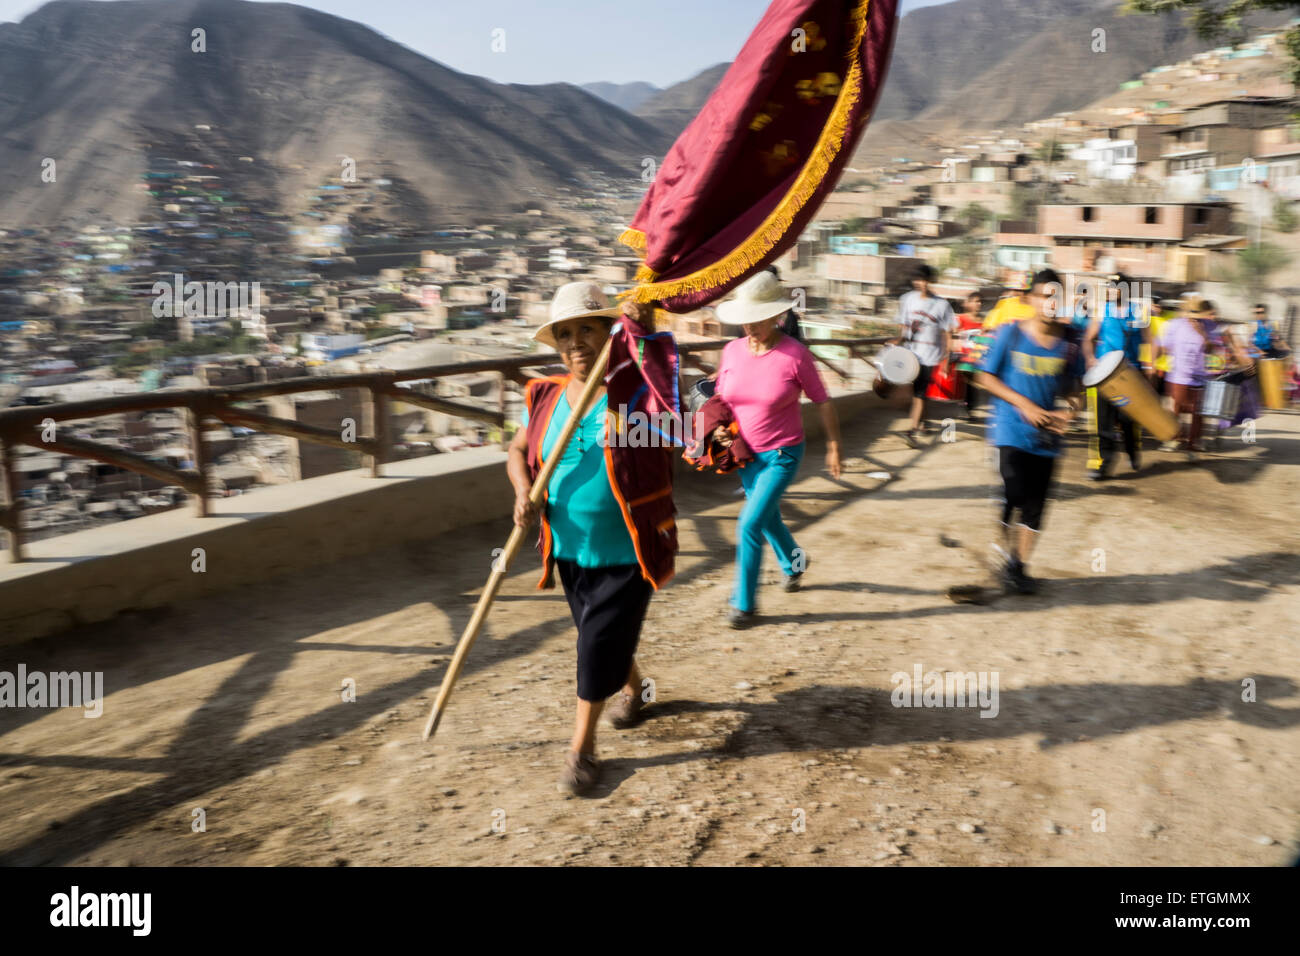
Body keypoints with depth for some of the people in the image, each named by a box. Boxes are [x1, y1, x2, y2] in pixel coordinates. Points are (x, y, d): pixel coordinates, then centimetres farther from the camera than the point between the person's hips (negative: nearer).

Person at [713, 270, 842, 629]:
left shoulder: (794, 354, -17)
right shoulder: (732, 351, -4)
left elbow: (823, 402, -8)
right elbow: (721, 397, 11)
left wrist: (834, 447, -4)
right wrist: (719, 426, -7)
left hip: (782, 455, -5)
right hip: (747, 453, 6)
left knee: (750, 525, -12)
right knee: (768, 518, 22)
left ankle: (744, 604, 4)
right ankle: (793, 563, 53)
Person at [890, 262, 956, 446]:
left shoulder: (941, 304, -3)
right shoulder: (907, 299, 6)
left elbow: (947, 334, 0)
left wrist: (946, 358, -3)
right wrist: (899, 339, -6)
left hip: (930, 355, -4)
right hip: (911, 352, 4)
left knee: (919, 392, -10)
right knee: (916, 390, 12)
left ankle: (911, 430, -12)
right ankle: (922, 422, 32)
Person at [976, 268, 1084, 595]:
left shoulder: (1067, 341, 2)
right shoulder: (1010, 333, -6)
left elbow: (1071, 386, 14)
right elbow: (987, 377, -2)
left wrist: (1070, 410, -7)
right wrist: (1024, 404, -12)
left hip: (1046, 435, 3)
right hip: (1012, 430, -3)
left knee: (1035, 504, 6)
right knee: (1014, 493, -15)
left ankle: (1020, 565, 22)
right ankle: (1007, 553, 10)